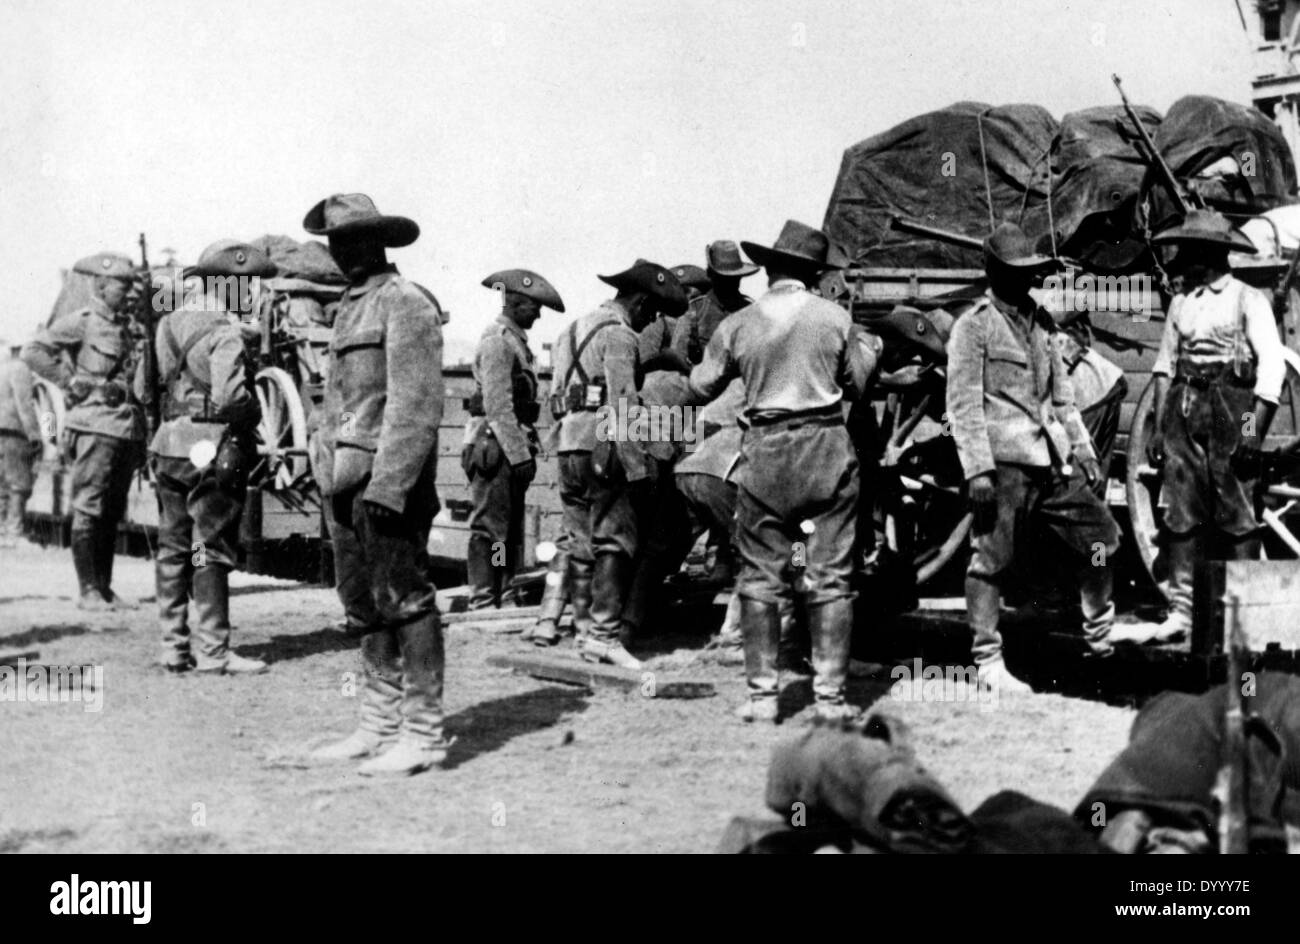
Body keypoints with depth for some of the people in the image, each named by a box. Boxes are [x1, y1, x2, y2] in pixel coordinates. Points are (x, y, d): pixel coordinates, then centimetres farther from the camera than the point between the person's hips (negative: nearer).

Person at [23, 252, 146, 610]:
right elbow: (34, 351, -10)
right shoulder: (80, 322, -4)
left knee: (112, 514, 9)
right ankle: (87, 590, -1)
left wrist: (142, 437, 16)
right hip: (95, 427, -7)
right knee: (88, 510, -4)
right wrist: (71, 382, -10)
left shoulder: (126, 326, 17)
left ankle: (105, 587, 15)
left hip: (128, 428, 7)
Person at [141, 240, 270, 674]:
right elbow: (229, 396, -24)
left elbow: (142, 388, 15)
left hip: (168, 445, 8)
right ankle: (212, 650, 0)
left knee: (173, 548, 12)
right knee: (212, 552, -2)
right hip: (212, 449, -8)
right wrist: (255, 411, -6)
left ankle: (174, 647, 17)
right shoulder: (224, 332, -14)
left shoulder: (168, 324, 10)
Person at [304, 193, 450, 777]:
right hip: (345, 479, 9)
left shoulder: (406, 304, -10)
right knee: (363, 605, 12)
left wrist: (387, 485, -22)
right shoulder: (350, 307, 18)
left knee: (405, 600, -5)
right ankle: (379, 725, 20)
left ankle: (423, 733, 0)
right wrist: (331, 475, 14)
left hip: (387, 474, -9)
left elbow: (417, 405, -16)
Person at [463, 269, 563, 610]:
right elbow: (498, 406, -18)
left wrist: (524, 451, 15)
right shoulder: (497, 341, -11)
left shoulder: (515, 341, 20)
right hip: (495, 445, -10)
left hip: (511, 449, 10)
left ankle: (503, 600, 14)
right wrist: (519, 454, -21)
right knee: (489, 529, -9)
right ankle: (483, 604, -9)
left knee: (511, 532, 11)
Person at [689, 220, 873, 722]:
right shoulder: (835, 318, -2)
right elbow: (858, 385, 8)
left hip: (765, 453, 0)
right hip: (826, 446, 0)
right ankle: (830, 694, 3)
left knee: (761, 576, 7)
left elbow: (701, 387, 10)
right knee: (830, 576, 4)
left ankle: (761, 692, 6)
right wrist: (872, 352, 28)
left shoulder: (737, 325, 0)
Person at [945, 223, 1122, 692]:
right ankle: (988, 661, 4)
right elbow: (963, 403, -9)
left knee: (1100, 535, 9)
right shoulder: (973, 326, -4)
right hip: (1003, 460, -7)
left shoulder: (1039, 321, 18)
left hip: (1051, 460, 7)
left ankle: (1100, 630, 28)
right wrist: (977, 468, -16)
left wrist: (1083, 449, 20)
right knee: (991, 560, -3)